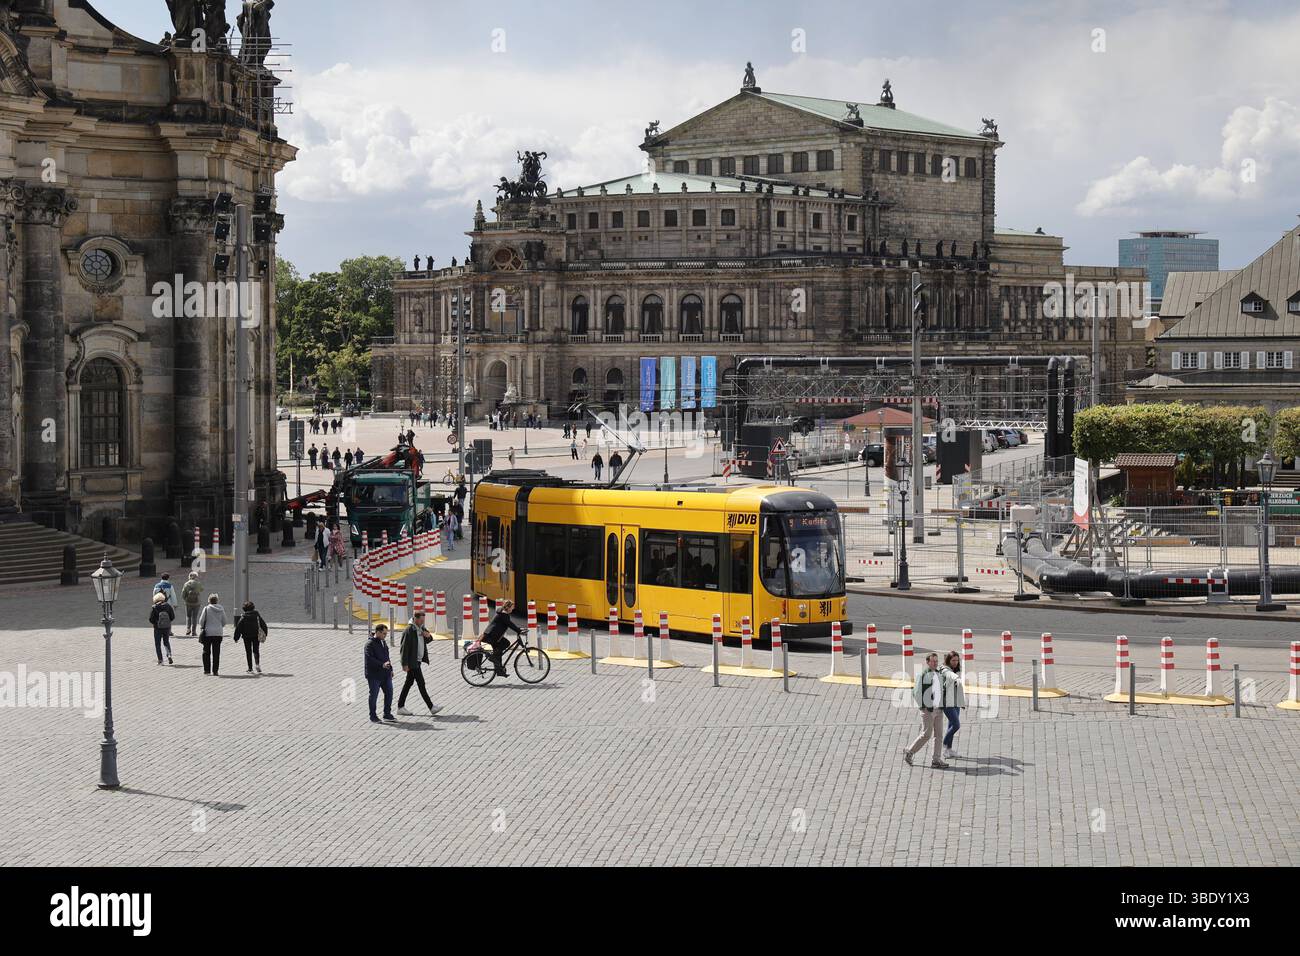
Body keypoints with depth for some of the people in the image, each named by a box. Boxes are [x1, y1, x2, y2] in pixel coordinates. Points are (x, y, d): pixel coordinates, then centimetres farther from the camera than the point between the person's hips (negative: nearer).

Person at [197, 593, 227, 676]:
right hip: (218, 633, 2)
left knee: (206, 652, 10)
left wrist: (201, 628, 14)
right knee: (216, 652, 5)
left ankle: (207, 669, 10)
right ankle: (215, 670, 3)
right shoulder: (221, 609, 0)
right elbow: (224, 622, 6)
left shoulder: (206, 608, -8)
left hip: (208, 632, -2)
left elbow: (201, 620, -5)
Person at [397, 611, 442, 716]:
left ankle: (400, 707, 19)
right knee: (421, 684, -7)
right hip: (412, 662, -9)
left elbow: (428, 640, 24)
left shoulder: (421, 628, 9)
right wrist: (405, 664, -20)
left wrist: (428, 636, -1)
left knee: (409, 683, 13)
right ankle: (431, 708, -6)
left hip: (418, 661, 9)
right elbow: (404, 648, -18)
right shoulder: (409, 631, -17)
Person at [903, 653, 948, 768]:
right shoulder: (922, 675, -10)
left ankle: (935, 760, 5)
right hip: (928, 710, -7)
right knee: (926, 734, -7)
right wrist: (922, 706, -13)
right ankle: (909, 752, 9)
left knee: (938, 735, 3)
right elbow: (916, 692, -12)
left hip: (938, 710, 7)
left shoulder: (939, 674, 12)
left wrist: (941, 705, 14)